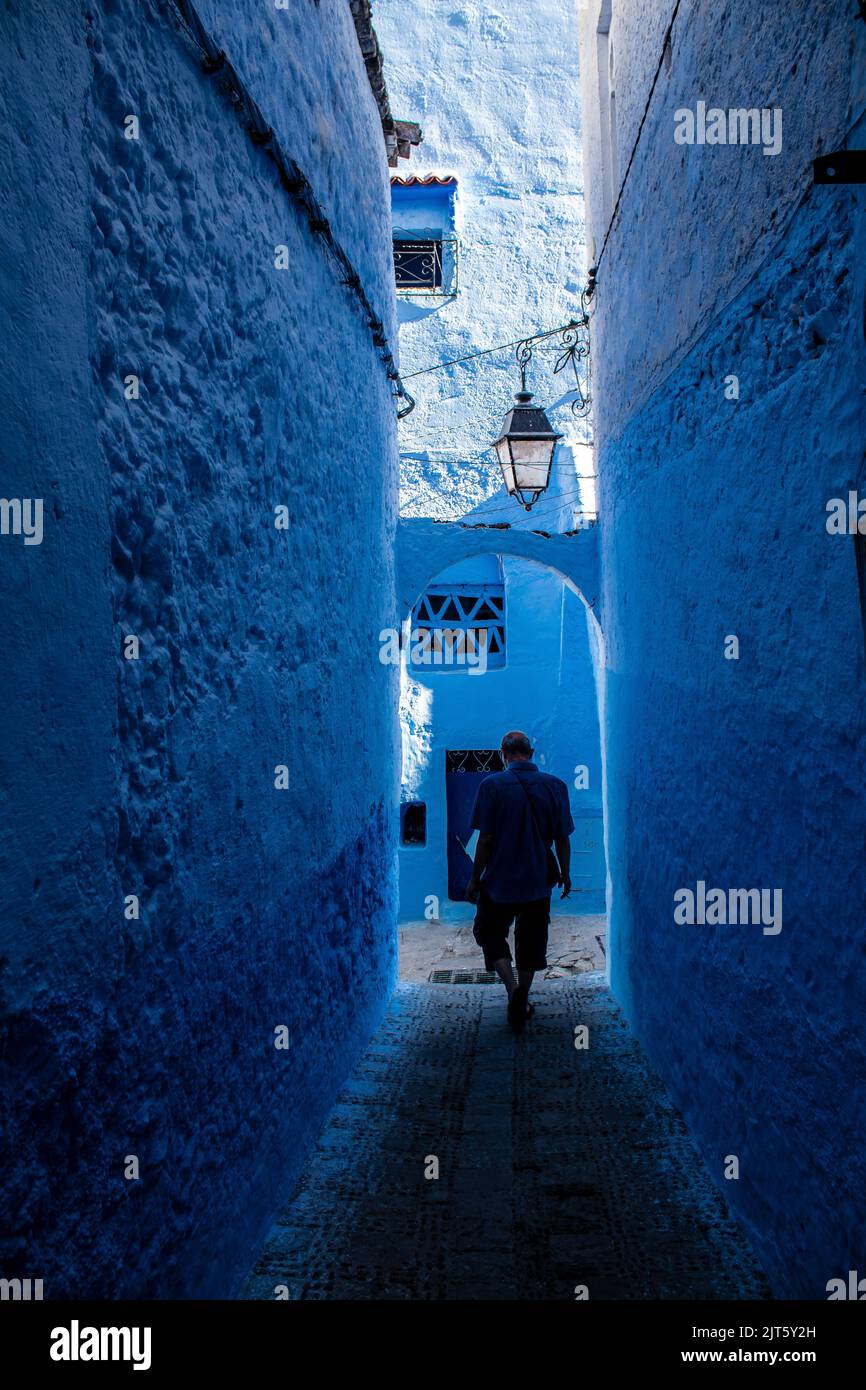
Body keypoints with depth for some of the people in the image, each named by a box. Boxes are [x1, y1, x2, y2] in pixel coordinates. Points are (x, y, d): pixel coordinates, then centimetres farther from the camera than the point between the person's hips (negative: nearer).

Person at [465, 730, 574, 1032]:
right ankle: (521, 1005, 23)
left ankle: (512, 987, -4)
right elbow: (562, 838, 0)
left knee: (490, 933, 15)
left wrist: (475, 878, -2)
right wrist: (565, 874, 14)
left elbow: (485, 839, -12)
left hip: (499, 881, -3)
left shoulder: (492, 785, -12)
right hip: (539, 882, 3)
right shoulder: (555, 786, -3)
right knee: (530, 943, 16)